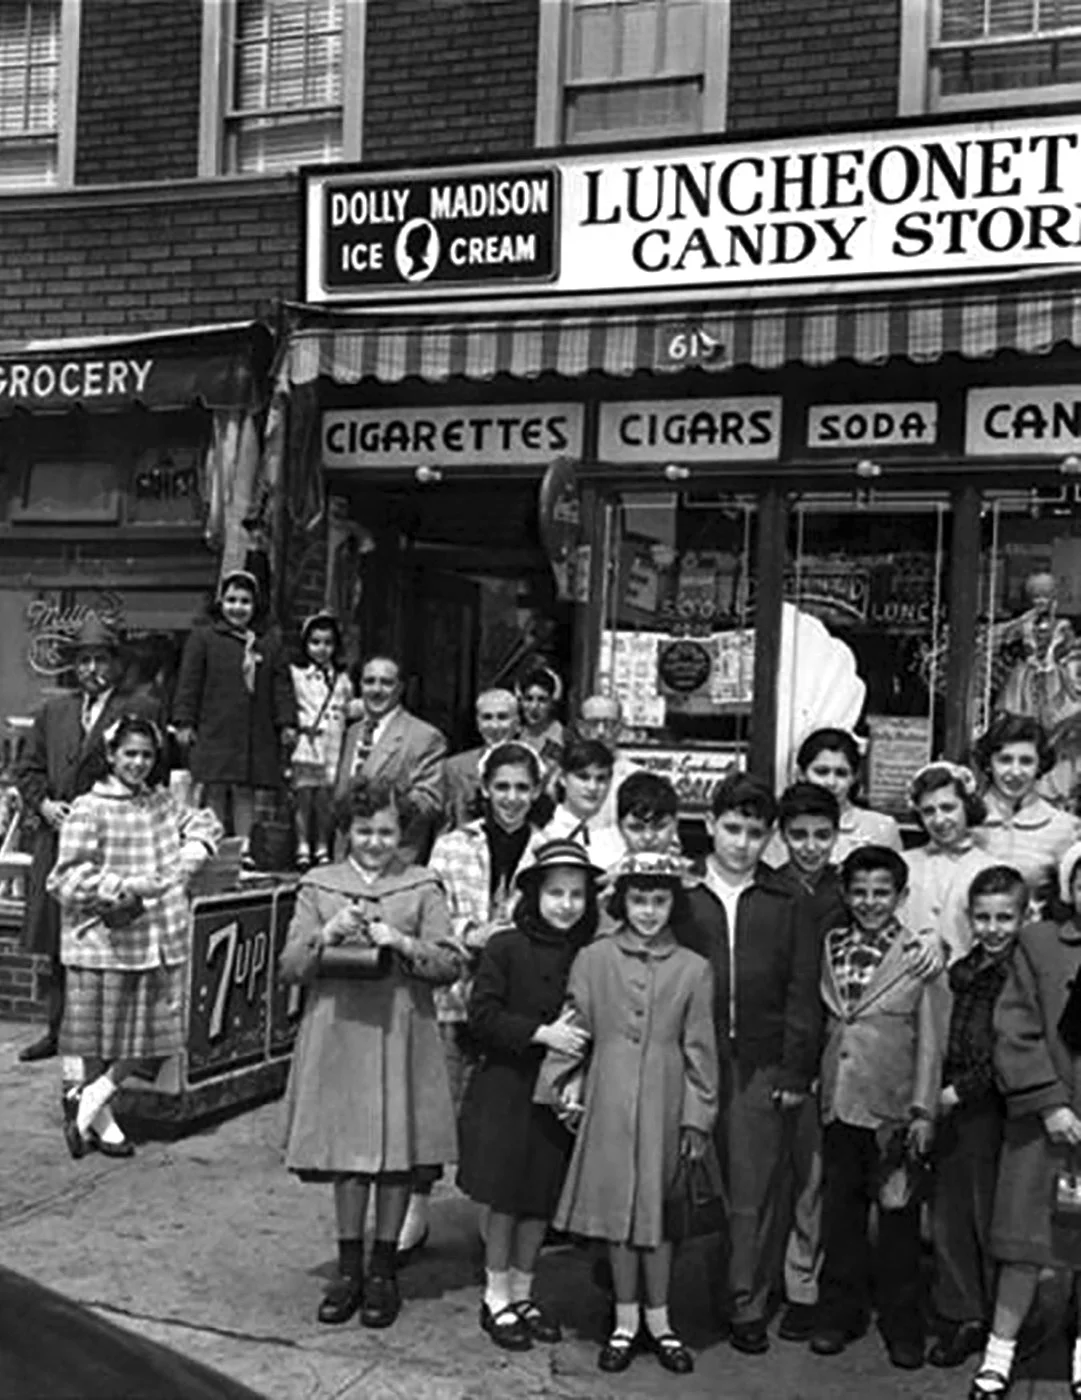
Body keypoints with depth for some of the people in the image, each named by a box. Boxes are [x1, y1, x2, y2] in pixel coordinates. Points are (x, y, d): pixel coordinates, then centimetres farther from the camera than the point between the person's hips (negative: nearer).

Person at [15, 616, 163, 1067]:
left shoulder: (142, 709, 0)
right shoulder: (53, 711, 18)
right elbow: (27, 768, 18)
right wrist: (43, 803, -1)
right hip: (57, 840, 6)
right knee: (56, 943, 12)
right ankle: (59, 1028, 23)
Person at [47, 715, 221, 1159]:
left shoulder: (161, 802, 9)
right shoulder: (88, 810, -8)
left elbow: (203, 823, 21)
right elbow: (68, 879, -12)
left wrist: (193, 850, 1)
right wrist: (127, 886, -17)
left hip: (159, 939, 6)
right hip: (104, 939, -5)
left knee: (158, 1034, 5)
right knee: (102, 1034, 7)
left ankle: (88, 1098, 22)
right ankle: (100, 1118, 27)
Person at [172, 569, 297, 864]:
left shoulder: (269, 647, 19)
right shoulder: (203, 638, 8)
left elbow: (282, 688, 15)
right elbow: (188, 683, 3)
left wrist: (287, 723, 4)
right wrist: (184, 721, -5)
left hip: (257, 739, 3)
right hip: (214, 737, -3)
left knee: (248, 795, -2)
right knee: (215, 792, -5)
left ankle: (245, 850, -2)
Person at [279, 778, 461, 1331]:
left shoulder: (422, 887, 3)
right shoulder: (318, 885, 6)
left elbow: (450, 965, -2)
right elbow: (290, 967, 3)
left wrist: (401, 943, -16)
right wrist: (328, 934, -14)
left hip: (401, 1035, -1)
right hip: (337, 1032, 1)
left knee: (397, 1153, 4)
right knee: (345, 1153, 6)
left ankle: (383, 1270, 19)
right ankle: (349, 1269, 21)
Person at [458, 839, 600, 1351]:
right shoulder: (506, 948, -9)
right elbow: (482, 1016, -12)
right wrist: (541, 1032, -19)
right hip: (506, 1091, -3)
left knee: (541, 1199, 11)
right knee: (505, 1199, 4)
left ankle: (523, 1293, 27)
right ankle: (496, 1297, 20)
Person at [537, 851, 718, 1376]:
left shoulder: (693, 969, 1)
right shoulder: (593, 959, 0)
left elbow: (699, 1048, 2)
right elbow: (573, 1029, 4)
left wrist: (698, 1117, 1)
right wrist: (564, 1087, -2)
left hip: (665, 1105, 0)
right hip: (609, 1102, 0)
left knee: (658, 1212, 7)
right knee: (616, 1210, 8)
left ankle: (658, 1320, 22)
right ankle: (626, 1321, 21)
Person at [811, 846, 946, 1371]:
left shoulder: (920, 956, -6)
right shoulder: (831, 947, 6)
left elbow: (930, 1042, -4)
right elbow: (824, 1021, 10)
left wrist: (923, 1111, -7)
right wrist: (809, 1082, 3)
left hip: (893, 1106, -3)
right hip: (838, 1101, 3)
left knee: (897, 1214, 6)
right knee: (839, 1211, 11)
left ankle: (902, 1325, 21)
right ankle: (840, 1312, 26)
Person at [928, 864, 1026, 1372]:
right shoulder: (963, 969, 9)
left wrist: (962, 1090, -16)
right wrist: (934, 1097, 6)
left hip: (994, 1108, -6)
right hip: (952, 1106, 7)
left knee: (991, 1217, 4)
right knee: (947, 1215, 10)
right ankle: (960, 1316, 23)